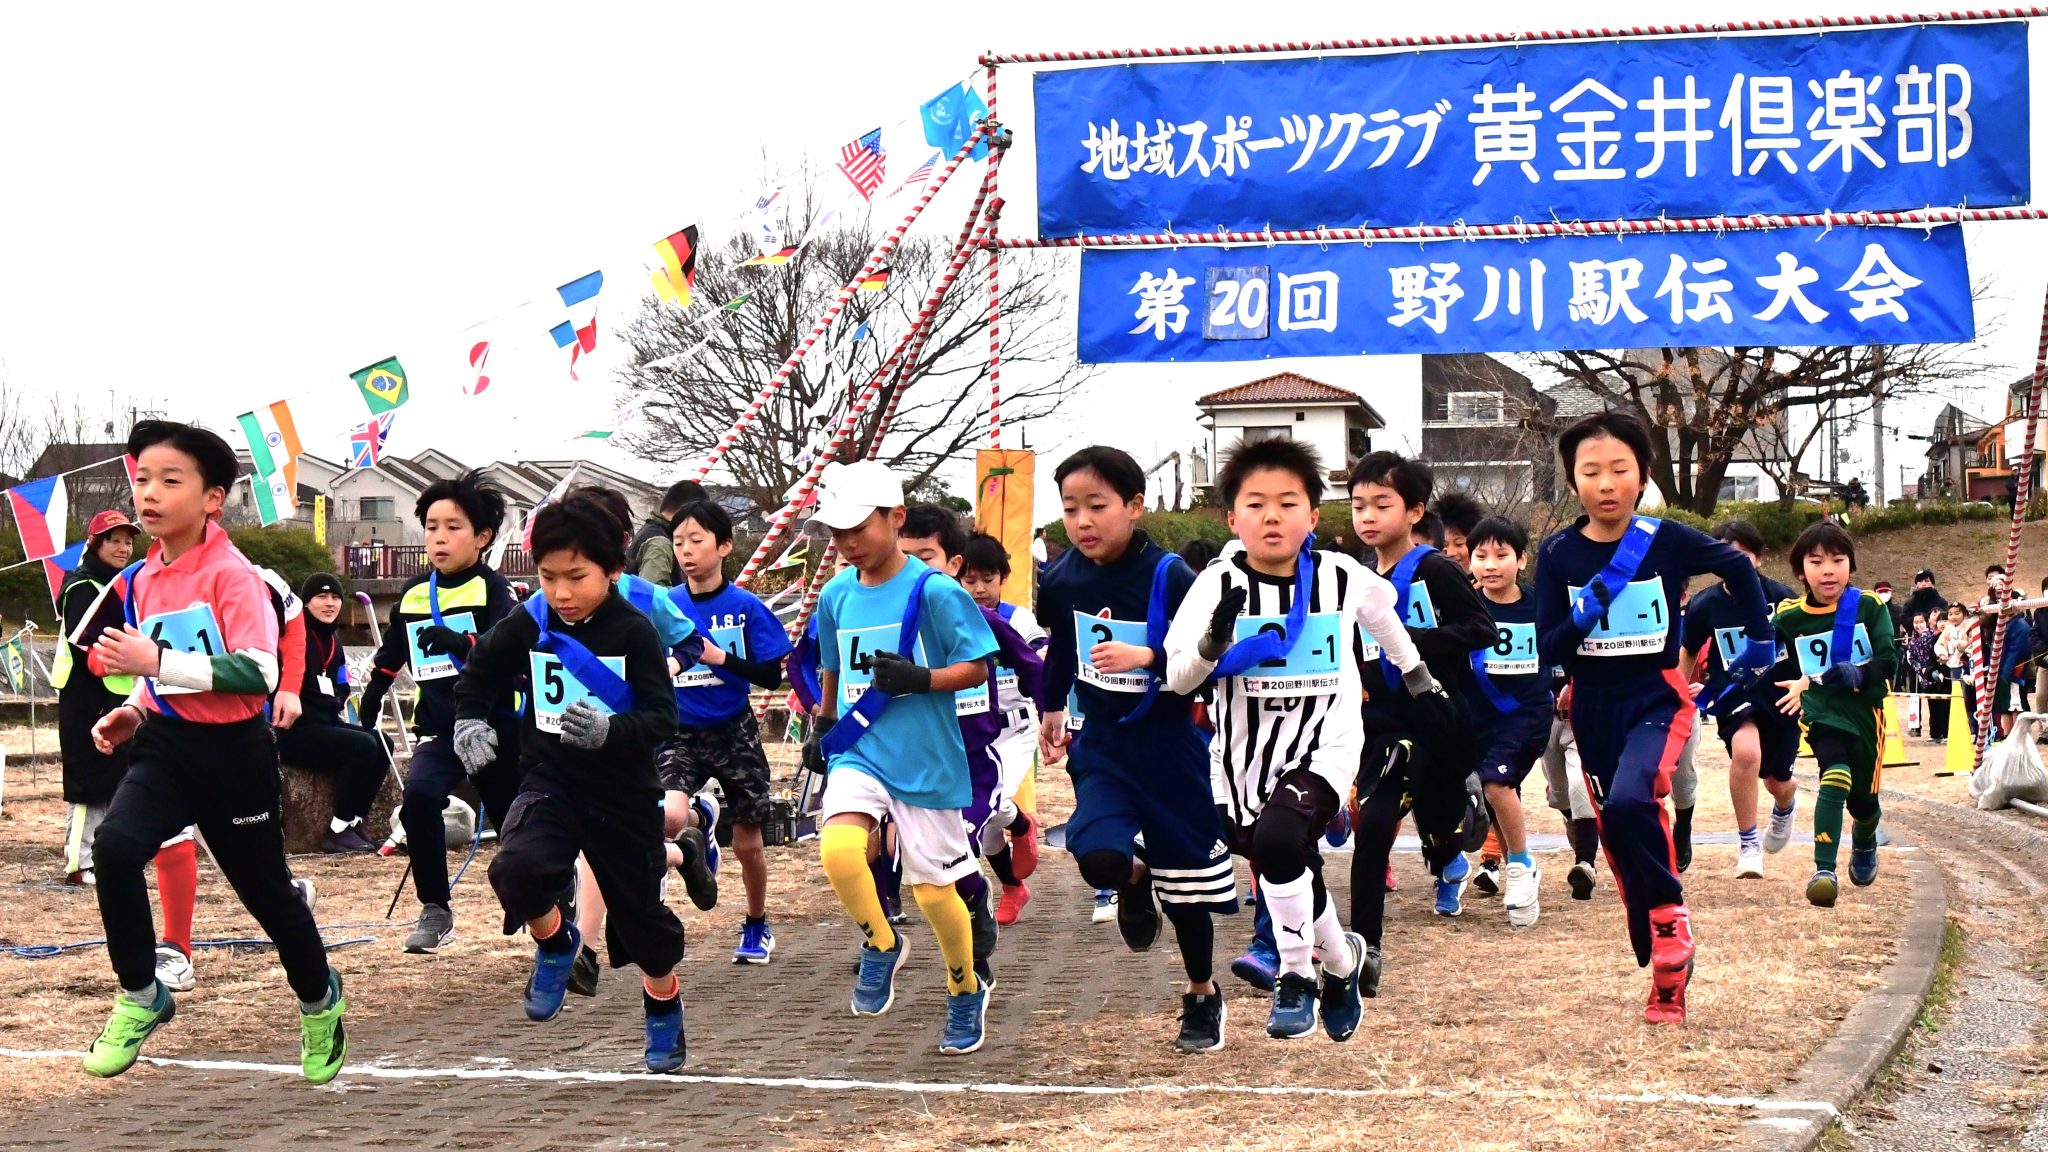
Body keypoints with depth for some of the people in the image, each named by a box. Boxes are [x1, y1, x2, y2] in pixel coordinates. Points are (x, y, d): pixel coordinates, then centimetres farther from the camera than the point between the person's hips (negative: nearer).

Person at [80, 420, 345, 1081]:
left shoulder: (231, 574, -15)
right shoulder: (139, 582, 6)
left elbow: (258, 673, -25)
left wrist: (157, 662, -29)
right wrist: (133, 712, 5)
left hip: (234, 753, -5)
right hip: (167, 744, 5)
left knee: (266, 889, 10)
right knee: (115, 844, -22)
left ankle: (320, 1001, 37)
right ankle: (141, 998, -5)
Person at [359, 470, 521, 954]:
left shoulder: (492, 590, -7)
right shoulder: (412, 595, 8)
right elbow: (387, 662, 23)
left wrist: (462, 642, -41)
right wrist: (367, 713, 25)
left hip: (494, 727, -3)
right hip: (438, 730, 3)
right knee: (419, 796, -25)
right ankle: (435, 911, -14)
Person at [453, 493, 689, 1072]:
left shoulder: (634, 632, -15)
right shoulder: (530, 622, -4)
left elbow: (662, 718, -19)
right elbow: (481, 671, 14)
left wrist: (609, 730, -36)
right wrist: (470, 720, -3)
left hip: (623, 792, -2)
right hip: (550, 779, 2)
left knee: (640, 914, 10)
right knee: (517, 866, -29)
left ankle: (665, 1012, 40)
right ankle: (555, 944, 4)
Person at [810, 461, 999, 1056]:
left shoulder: (934, 591, -10)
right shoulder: (836, 596, 7)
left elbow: (977, 668, -8)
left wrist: (919, 679, -22)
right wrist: (823, 726, 20)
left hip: (926, 759, -3)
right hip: (858, 751, 4)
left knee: (934, 890, 4)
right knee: (839, 849, -25)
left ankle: (967, 994, 31)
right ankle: (882, 944, 3)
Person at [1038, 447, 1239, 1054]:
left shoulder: (1169, 577, -17)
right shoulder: (1063, 579, -4)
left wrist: (1148, 657, -30)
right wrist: (1052, 711, 24)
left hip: (1168, 748, -2)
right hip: (1101, 747, 2)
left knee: (1185, 885, 9)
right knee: (1100, 860, -22)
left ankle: (1203, 997, 33)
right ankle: (1135, 878, 16)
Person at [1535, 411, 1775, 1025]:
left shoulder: (1668, 541, -8)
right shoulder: (1558, 553, -5)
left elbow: (1738, 568, 10)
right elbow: (1548, 648, -5)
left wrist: (1761, 641, 13)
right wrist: (1583, 617, -23)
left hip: (1656, 699, -3)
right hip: (1593, 708, 3)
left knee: (1629, 803, -30)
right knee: (1618, 838, 7)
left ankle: (1672, 920, -8)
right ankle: (1665, 973, 21)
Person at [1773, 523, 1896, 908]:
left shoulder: (1869, 607, -6)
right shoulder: (1790, 619, -2)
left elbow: (1889, 660, -12)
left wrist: (1858, 675, -28)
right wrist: (1797, 687, -3)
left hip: (1864, 711, 1)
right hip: (1821, 713, -1)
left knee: (1862, 797, 10)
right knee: (1836, 777, -26)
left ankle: (1864, 844, 46)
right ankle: (1824, 870, -27)